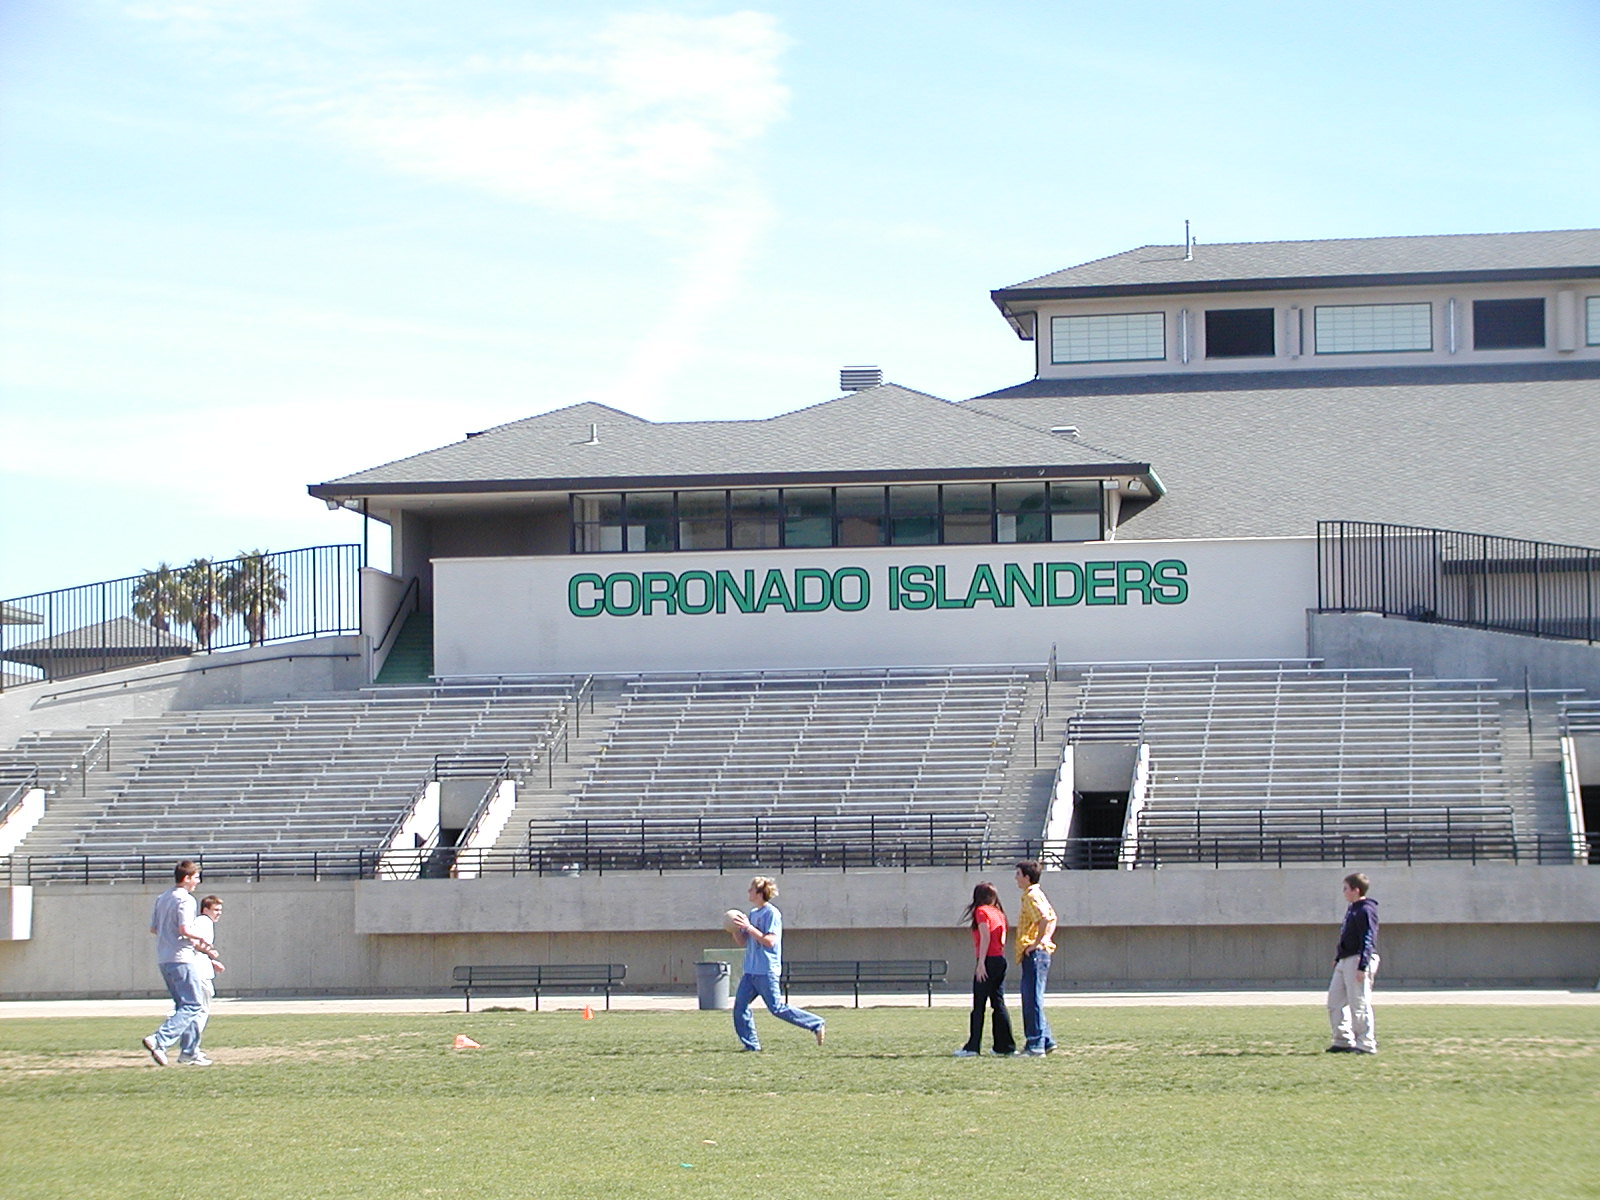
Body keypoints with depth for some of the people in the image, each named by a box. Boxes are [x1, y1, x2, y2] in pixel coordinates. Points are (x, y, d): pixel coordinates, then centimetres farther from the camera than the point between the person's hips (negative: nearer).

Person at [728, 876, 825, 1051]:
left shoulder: (771, 913, -11)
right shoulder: (753, 913, 15)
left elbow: (770, 941, -20)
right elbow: (743, 942, 19)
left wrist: (749, 927, -21)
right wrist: (735, 929, 1)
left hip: (767, 971, -9)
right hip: (751, 971, 9)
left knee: (776, 1008, -7)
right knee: (740, 1006, 1)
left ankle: (817, 1025, 3)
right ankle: (750, 1044, 7)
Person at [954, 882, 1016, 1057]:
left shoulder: (981, 911, -5)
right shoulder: (999, 913, 16)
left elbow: (985, 937, -15)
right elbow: (1002, 939, 14)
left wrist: (980, 962, -17)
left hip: (988, 960, -7)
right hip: (1001, 960, 7)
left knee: (979, 1005, -5)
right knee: (998, 1004, 10)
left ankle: (973, 1047, -5)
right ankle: (1006, 1046, 9)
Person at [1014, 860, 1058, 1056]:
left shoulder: (1031, 896, -12)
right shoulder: (1037, 894, 19)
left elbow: (1045, 919, -28)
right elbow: (1052, 918, 29)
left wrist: (1037, 943, -20)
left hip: (1034, 953, -11)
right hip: (1040, 952, 11)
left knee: (1032, 1000, -9)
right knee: (1032, 1000, 14)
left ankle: (1035, 1045, -10)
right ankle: (1046, 1041, 16)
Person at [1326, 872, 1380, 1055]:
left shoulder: (1366, 910, -12)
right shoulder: (1352, 909, 18)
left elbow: (1368, 940, -18)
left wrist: (1363, 966, -22)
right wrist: (1338, 957, 23)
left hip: (1359, 959, -10)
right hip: (1344, 962, 10)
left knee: (1359, 1004, -8)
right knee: (1335, 1001, 11)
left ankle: (1366, 1044, -4)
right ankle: (1343, 1041, 16)